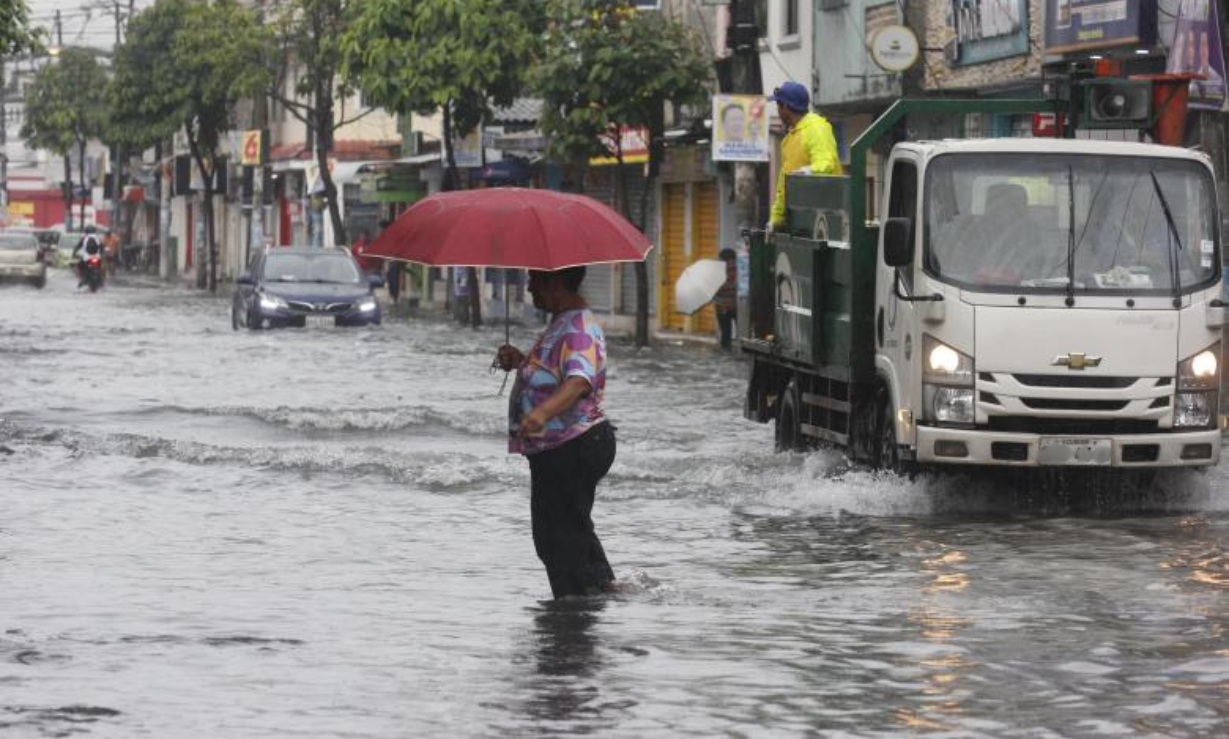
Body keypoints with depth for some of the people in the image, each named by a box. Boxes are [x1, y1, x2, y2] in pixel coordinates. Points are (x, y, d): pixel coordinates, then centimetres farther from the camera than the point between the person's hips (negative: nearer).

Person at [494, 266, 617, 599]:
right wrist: (520, 360, 10)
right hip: (554, 450, 11)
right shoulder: (561, 323, 14)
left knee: (563, 537, -6)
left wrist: (542, 412, -52)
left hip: (573, 449, -11)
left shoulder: (579, 330, -20)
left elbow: (579, 381, -37)